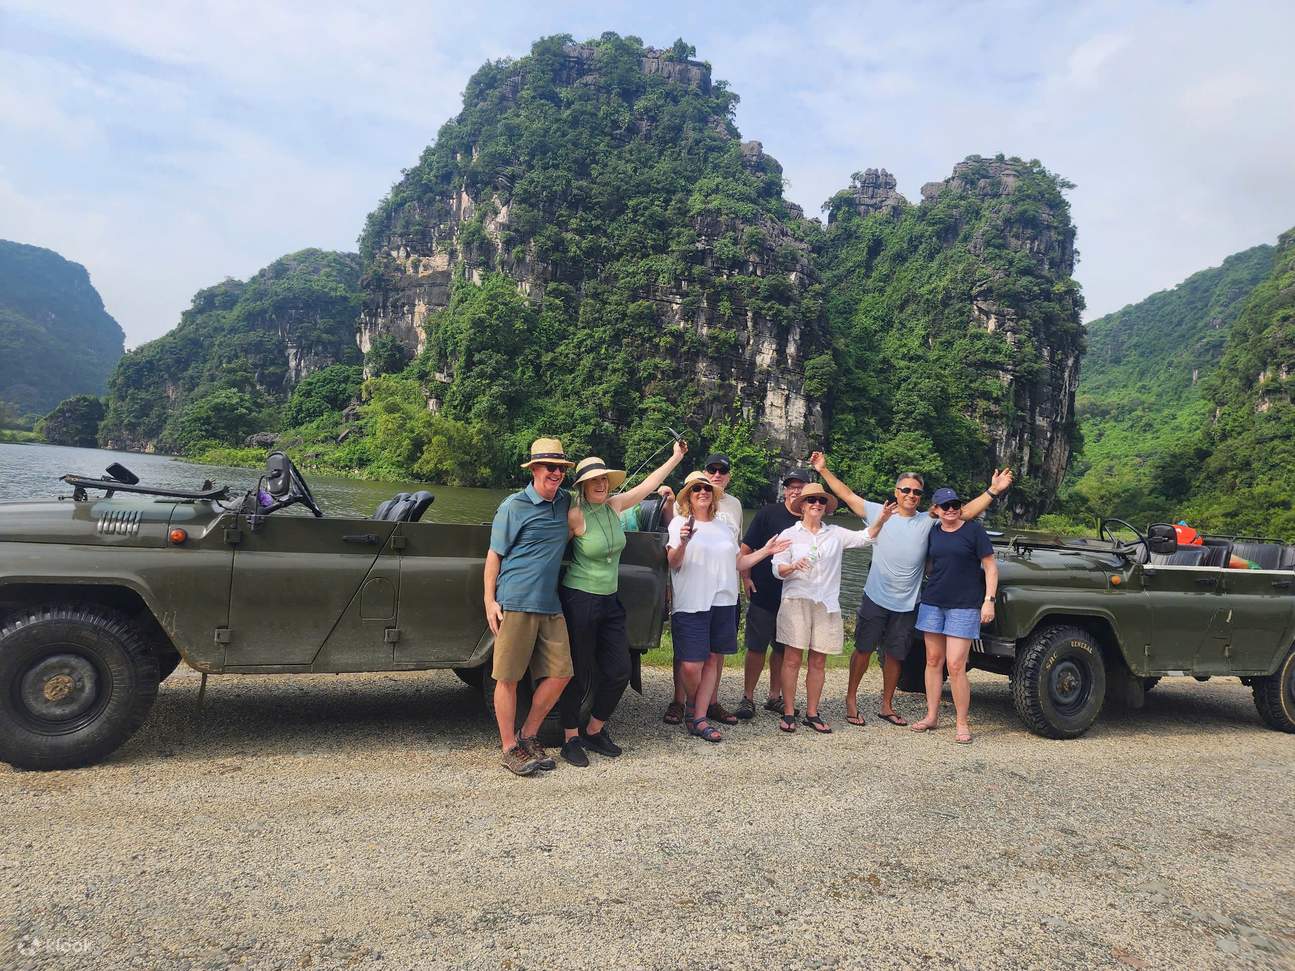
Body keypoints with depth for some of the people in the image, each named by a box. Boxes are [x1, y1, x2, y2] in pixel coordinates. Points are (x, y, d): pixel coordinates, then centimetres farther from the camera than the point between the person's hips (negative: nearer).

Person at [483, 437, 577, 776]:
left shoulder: (564, 502, 12)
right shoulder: (514, 506, -4)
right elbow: (494, 555, -2)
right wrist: (489, 600, -7)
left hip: (550, 605, 6)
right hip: (514, 604, -6)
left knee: (560, 673, 5)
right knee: (508, 678, -1)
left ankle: (528, 736, 21)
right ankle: (509, 749, 12)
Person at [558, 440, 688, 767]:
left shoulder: (614, 506, 5)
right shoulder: (575, 516, -13)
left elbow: (648, 484, 13)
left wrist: (676, 457, 18)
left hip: (610, 601, 7)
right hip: (579, 601, -7)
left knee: (619, 672, 7)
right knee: (577, 674, 1)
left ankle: (594, 731, 25)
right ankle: (571, 738, 18)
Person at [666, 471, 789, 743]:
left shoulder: (723, 527, 15)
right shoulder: (680, 523, -1)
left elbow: (738, 563, 19)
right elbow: (673, 563, -9)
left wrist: (765, 551, 11)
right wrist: (682, 543, -27)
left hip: (723, 603, 5)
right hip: (691, 604, -5)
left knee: (713, 659, 5)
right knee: (690, 665, -9)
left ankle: (699, 719, 12)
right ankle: (691, 706, 19)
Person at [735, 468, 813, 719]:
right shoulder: (768, 513, -3)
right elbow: (746, 548, -2)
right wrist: (746, 577, -10)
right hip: (764, 595, -3)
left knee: (783, 649, 12)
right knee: (756, 647, 1)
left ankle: (775, 697, 25)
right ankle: (747, 698, 11)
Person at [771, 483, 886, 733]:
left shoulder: (835, 534, 12)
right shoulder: (790, 534, 6)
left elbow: (865, 537, 4)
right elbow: (777, 569, -1)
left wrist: (881, 520, -13)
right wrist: (794, 566, -22)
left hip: (826, 603, 3)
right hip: (796, 601, -3)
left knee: (819, 662, 6)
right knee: (792, 659, -5)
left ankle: (812, 713, 16)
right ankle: (788, 713, 3)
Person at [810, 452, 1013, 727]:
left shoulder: (929, 522, 0)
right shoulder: (879, 513, -3)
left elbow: (965, 512, -4)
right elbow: (848, 495, -1)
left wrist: (993, 491, -14)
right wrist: (824, 471, -4)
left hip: (906, 605, 2)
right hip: (875, 599, -2)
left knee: (894, 656, 13)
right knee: (863, 649, 7)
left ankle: (886, 706, 27)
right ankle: (851, 700, 21)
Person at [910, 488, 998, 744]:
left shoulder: (973, 530, -4)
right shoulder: (932, 533, 9)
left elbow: (990, 567, -4)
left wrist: (989, 600, -11)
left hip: (964, 606, -5)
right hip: (932, 603, 5)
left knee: (956, 666, -8)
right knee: (933, 660, 10)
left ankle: (961, 723, 5)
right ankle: (932, 716, 21)